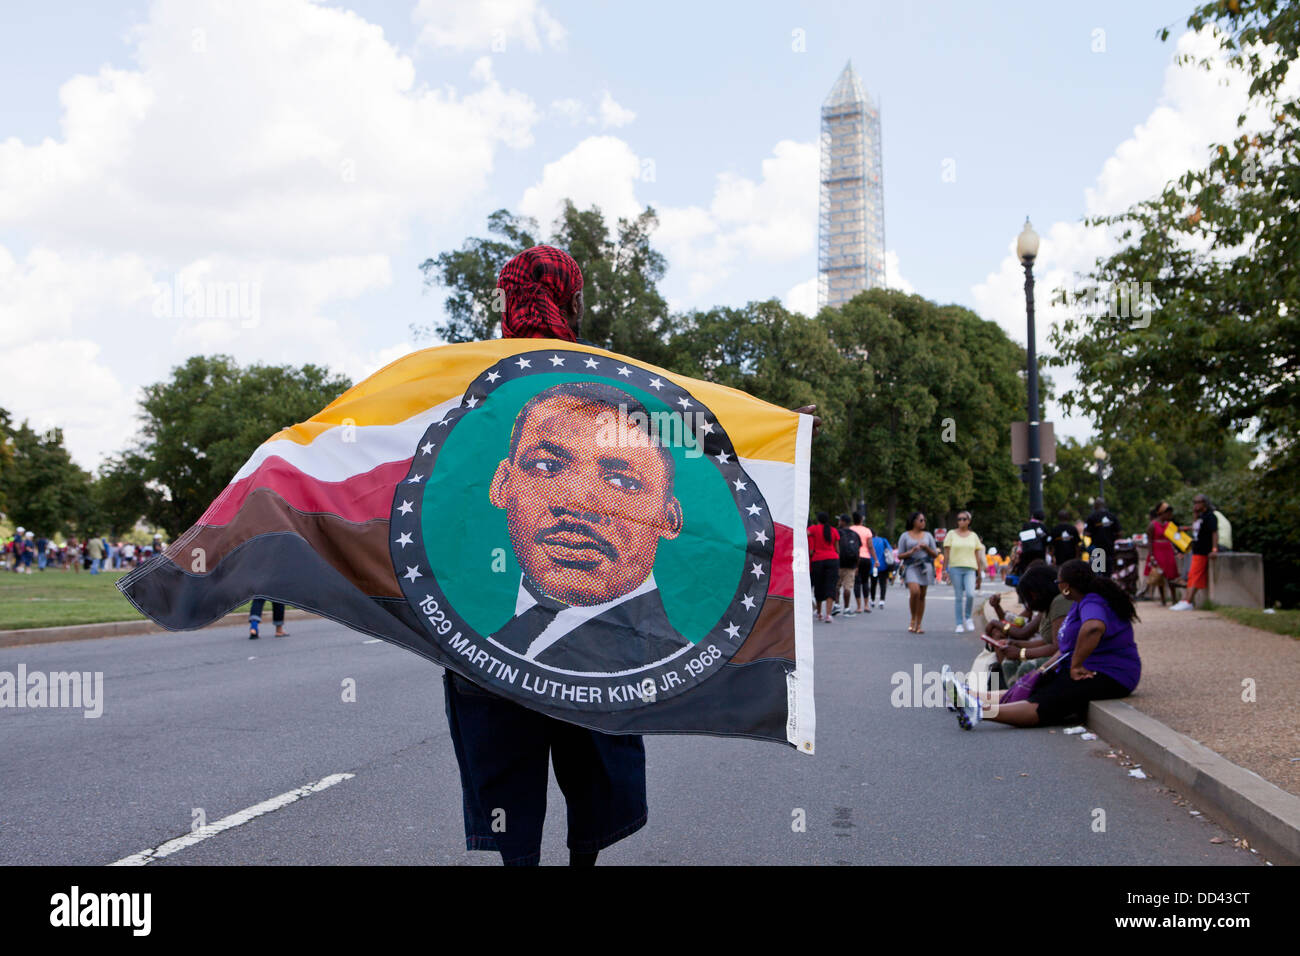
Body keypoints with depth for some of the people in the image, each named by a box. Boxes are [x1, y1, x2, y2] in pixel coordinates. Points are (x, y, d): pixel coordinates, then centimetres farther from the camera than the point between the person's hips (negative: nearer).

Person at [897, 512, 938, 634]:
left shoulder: (928, 535, 13)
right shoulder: (905, 536, 6)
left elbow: (935, 554, 13)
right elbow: (900, 556, 4)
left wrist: (926, 548, -5)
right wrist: (911, 552, -13)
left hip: (925, 567, 3)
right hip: (911, 567, -3)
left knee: (922, 596, 2)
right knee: (915, 591, -23)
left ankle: (919, 624, 9)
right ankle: (913, 620, -4)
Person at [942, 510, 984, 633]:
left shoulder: (973, 536, 13)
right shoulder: (951, 534, 7)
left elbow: (978, 555, 14)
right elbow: (946, 553, 5)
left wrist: (980, 573, 11)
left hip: (970, 569, 1)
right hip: (955, 568, -1)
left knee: (970, 594, -17)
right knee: (958, 597, 0)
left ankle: (968, 618, 6)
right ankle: (959, 624, 8)